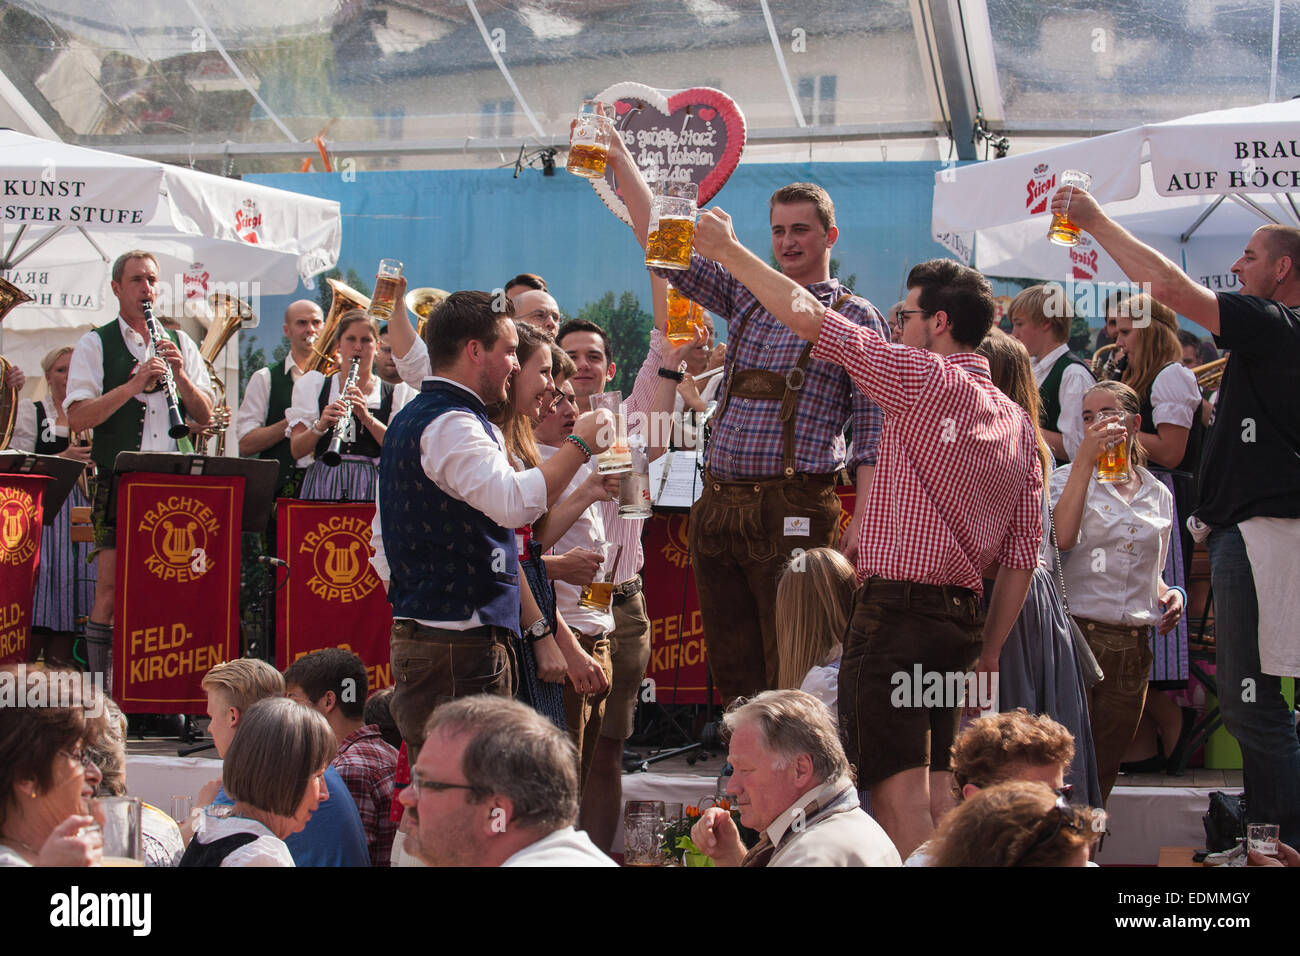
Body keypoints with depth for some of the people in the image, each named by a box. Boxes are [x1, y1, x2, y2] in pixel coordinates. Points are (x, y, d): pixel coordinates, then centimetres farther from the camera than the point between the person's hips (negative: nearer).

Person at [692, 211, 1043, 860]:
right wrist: (988, 651, 18)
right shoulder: (1018, 423, 13)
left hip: (897, 608, -8)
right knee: (935, 787, 13)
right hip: (963, 616, 8)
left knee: (899, 791, -7)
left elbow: (805, 315, -9)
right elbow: (1022, 555, 13)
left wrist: (727, 249, 3)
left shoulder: (922, 377, -9)